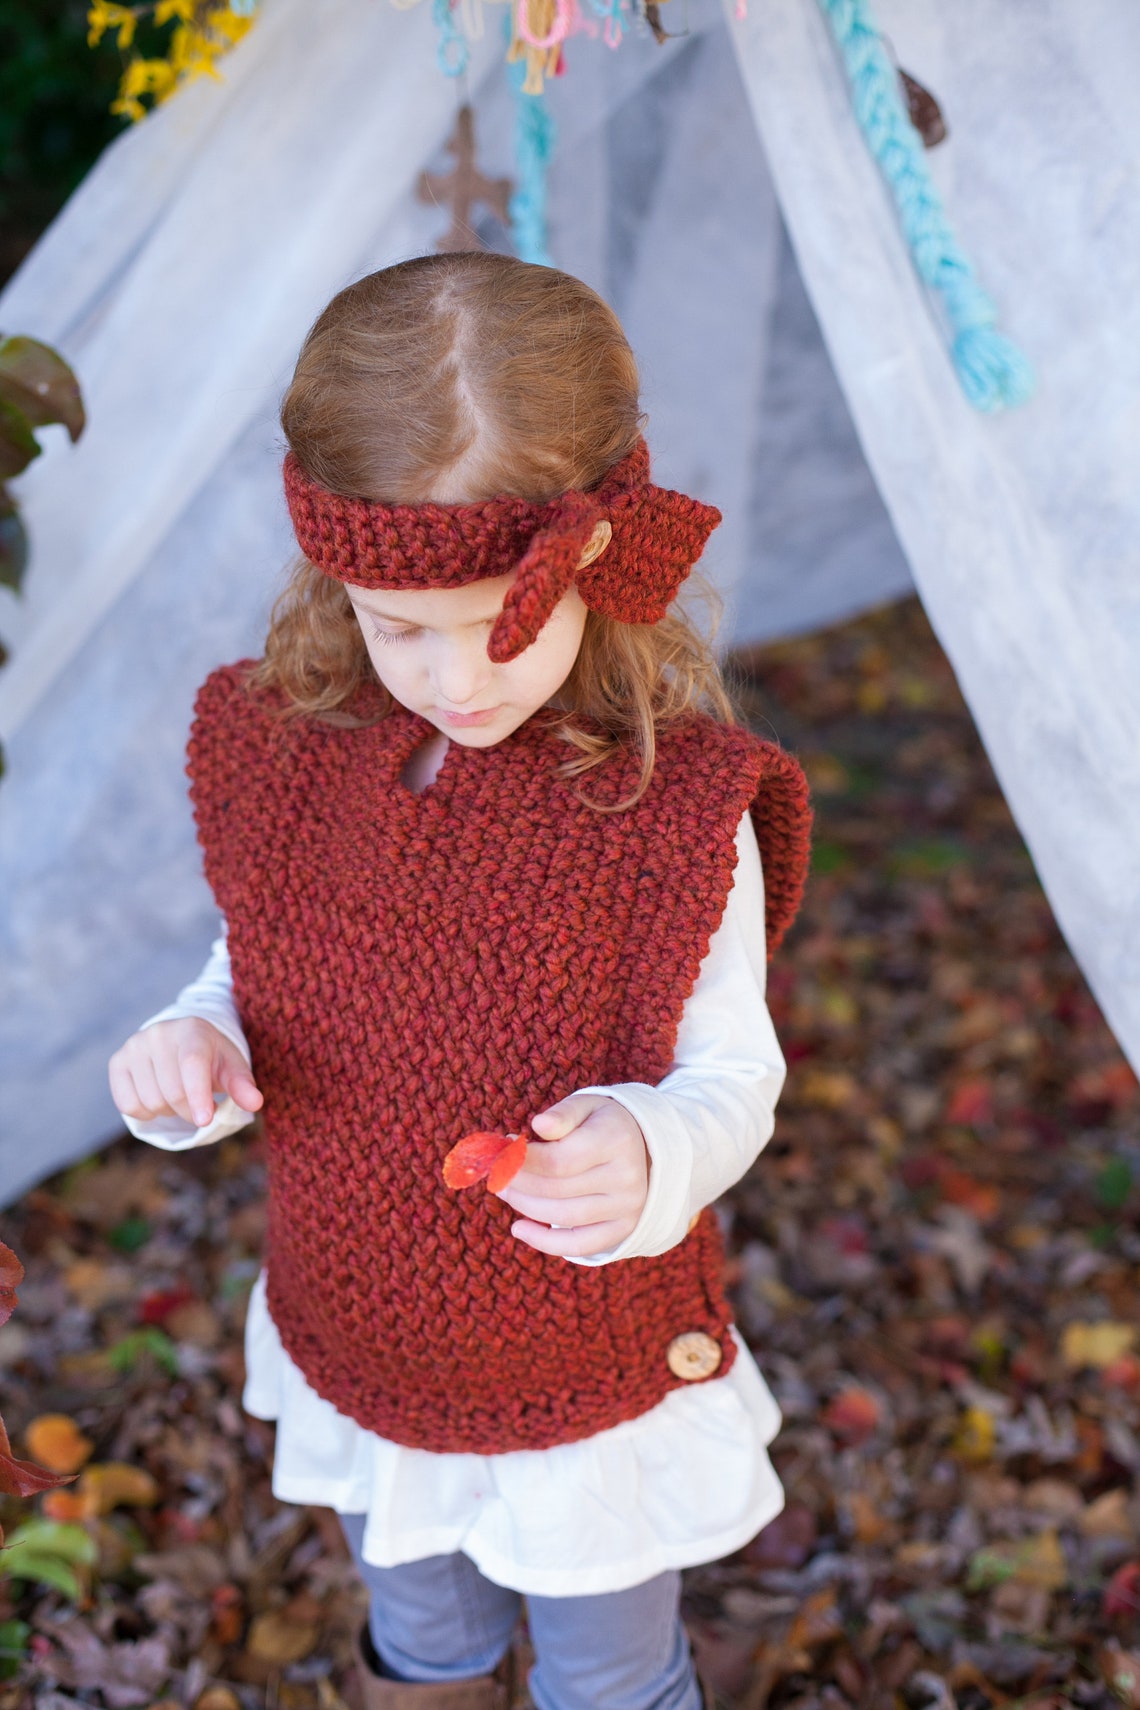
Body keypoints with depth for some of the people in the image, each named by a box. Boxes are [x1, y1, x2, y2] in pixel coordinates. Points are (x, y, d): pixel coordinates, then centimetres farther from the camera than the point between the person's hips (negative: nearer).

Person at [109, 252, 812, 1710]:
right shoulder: (284, 758, -14)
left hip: (596, 1378, -3)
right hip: (359, 1354, 4)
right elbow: (257, 981, 0)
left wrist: (648, 1158, -40)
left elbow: (732, 1074, -18)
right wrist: (195, 1049, -22)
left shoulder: (675, 808, -26)